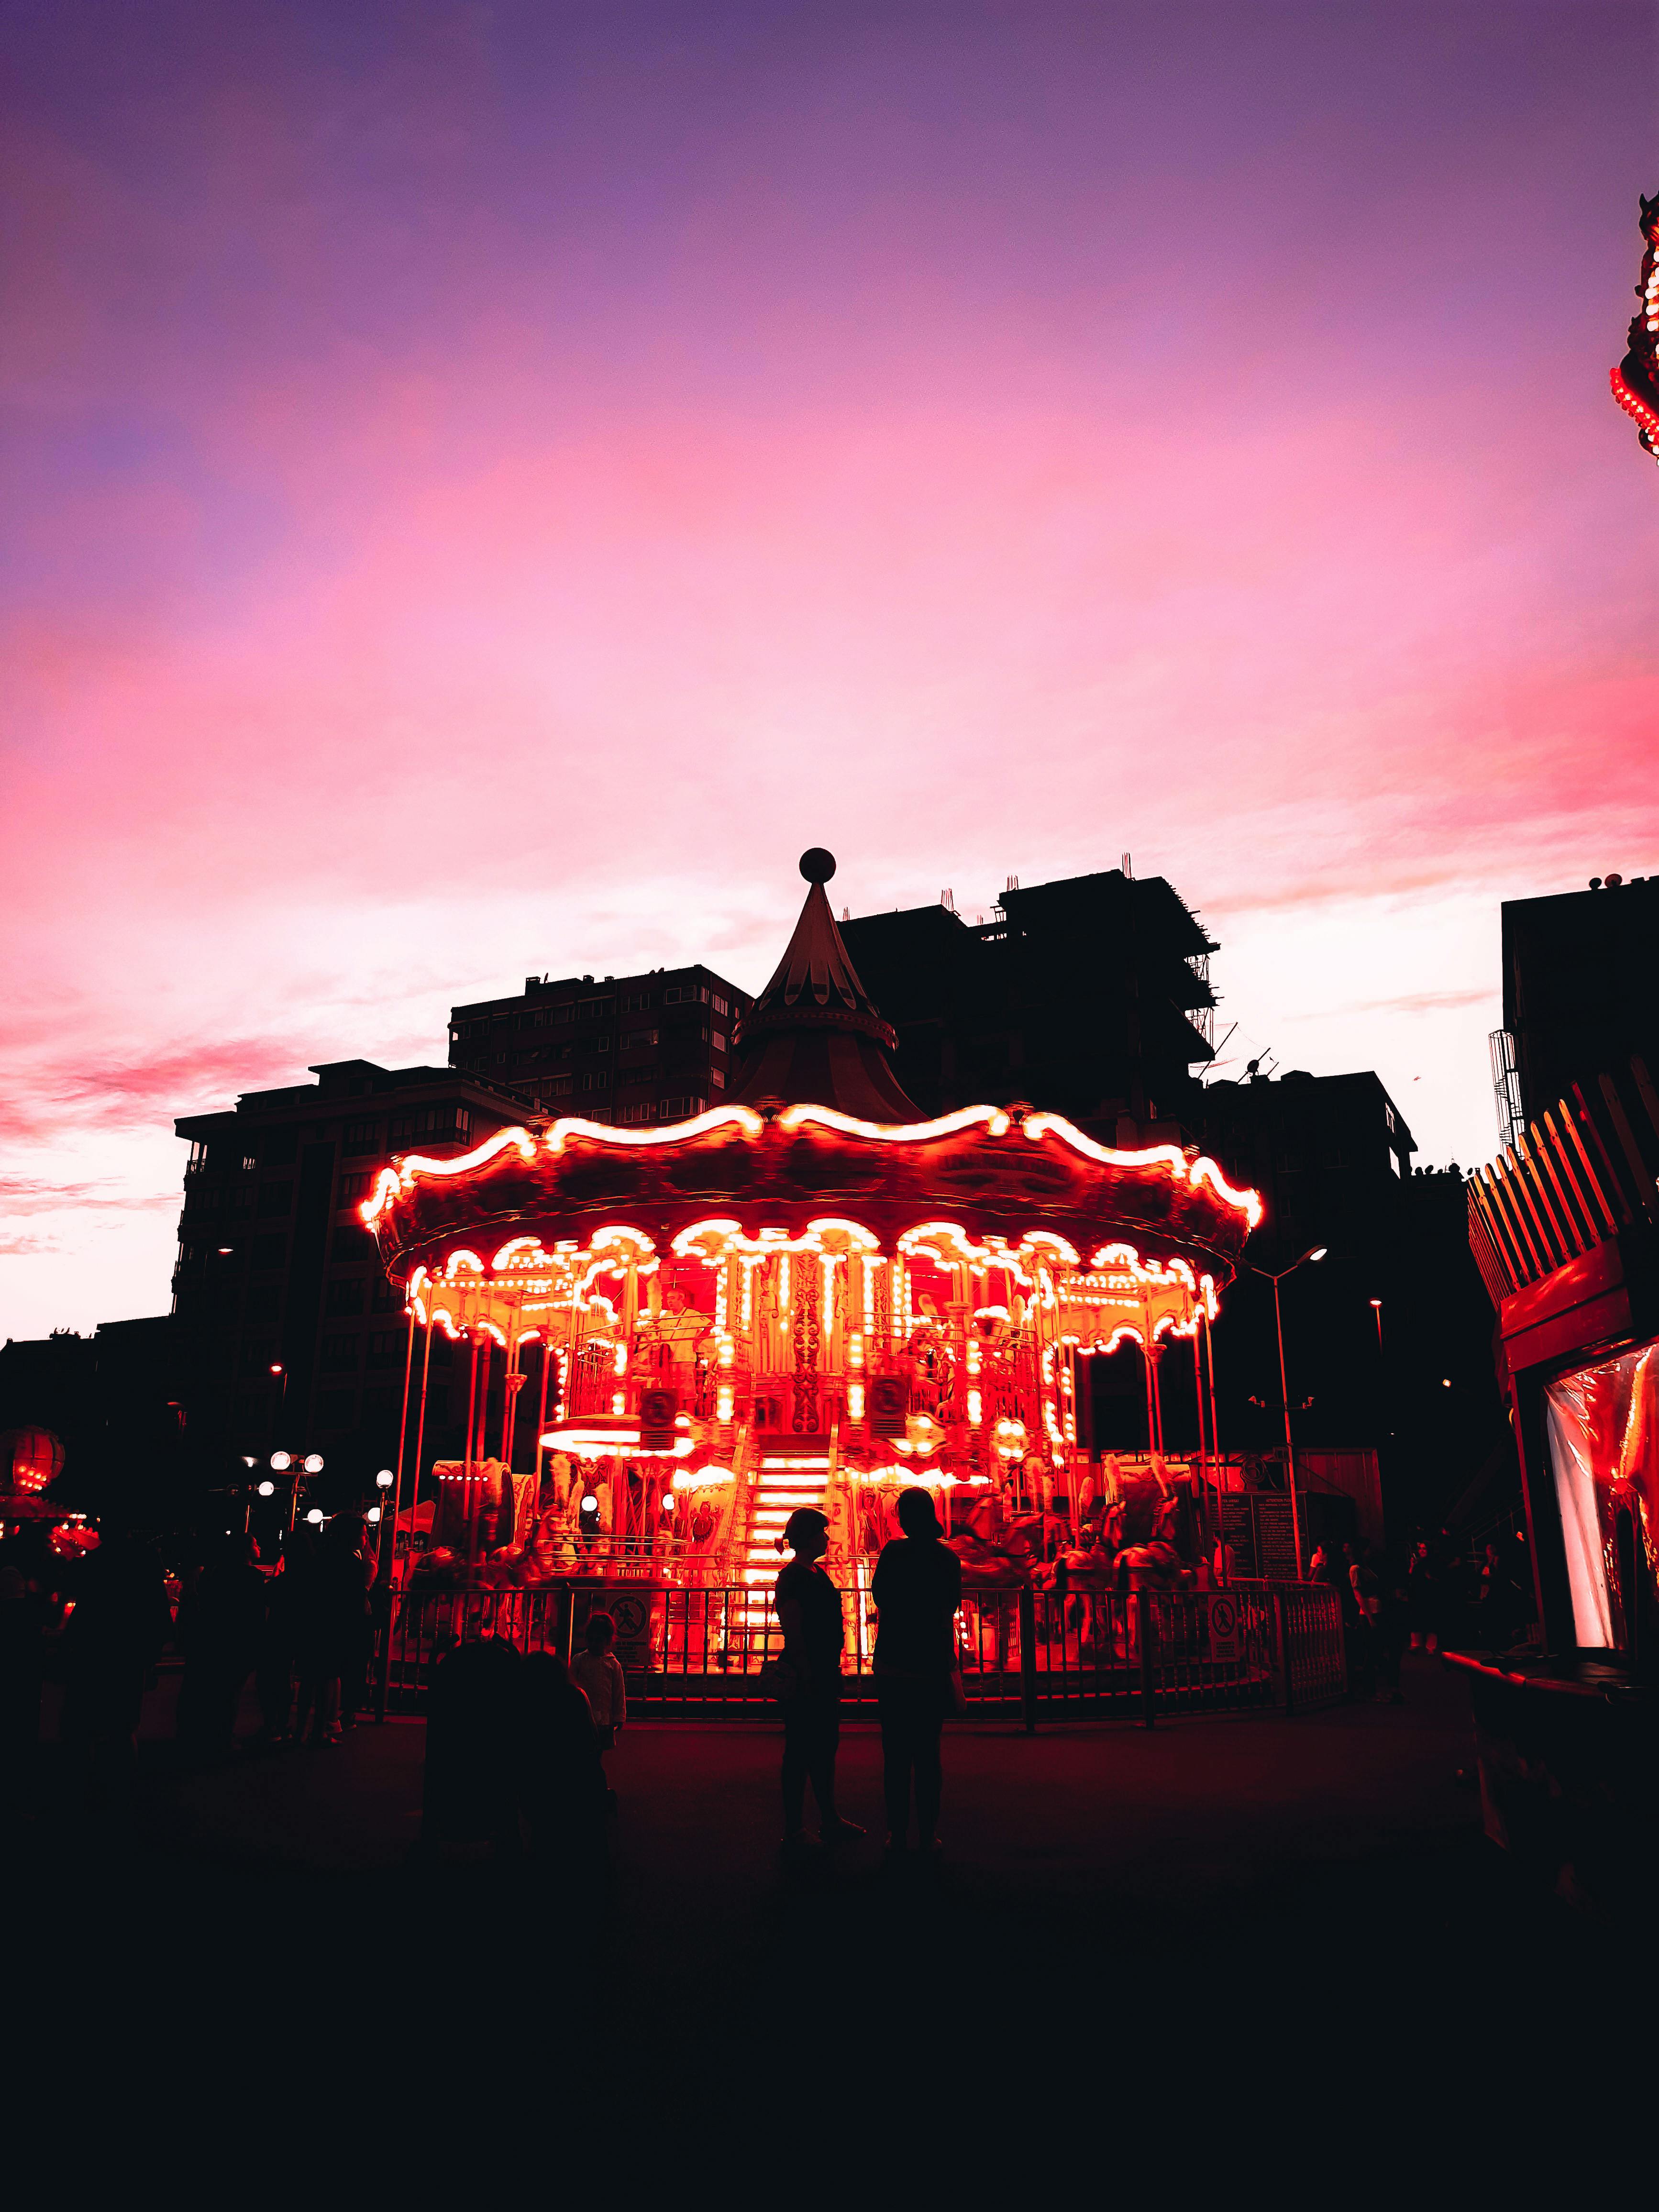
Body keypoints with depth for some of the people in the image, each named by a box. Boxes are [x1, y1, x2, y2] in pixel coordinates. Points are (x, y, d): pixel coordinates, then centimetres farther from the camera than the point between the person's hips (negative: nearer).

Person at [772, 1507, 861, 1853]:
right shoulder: (793, 1578, -15)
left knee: (825, 1748, 16)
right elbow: (793, 1634, -19)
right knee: (800, 1752, -1)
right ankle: (794, 1832, 8)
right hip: (805, 1679, -10)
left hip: (824, 1676, 10)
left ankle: (830, 1821, 27)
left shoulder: (817, 1574, 14)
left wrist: (832, 1673, 19)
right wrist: (807, 1678, -21)